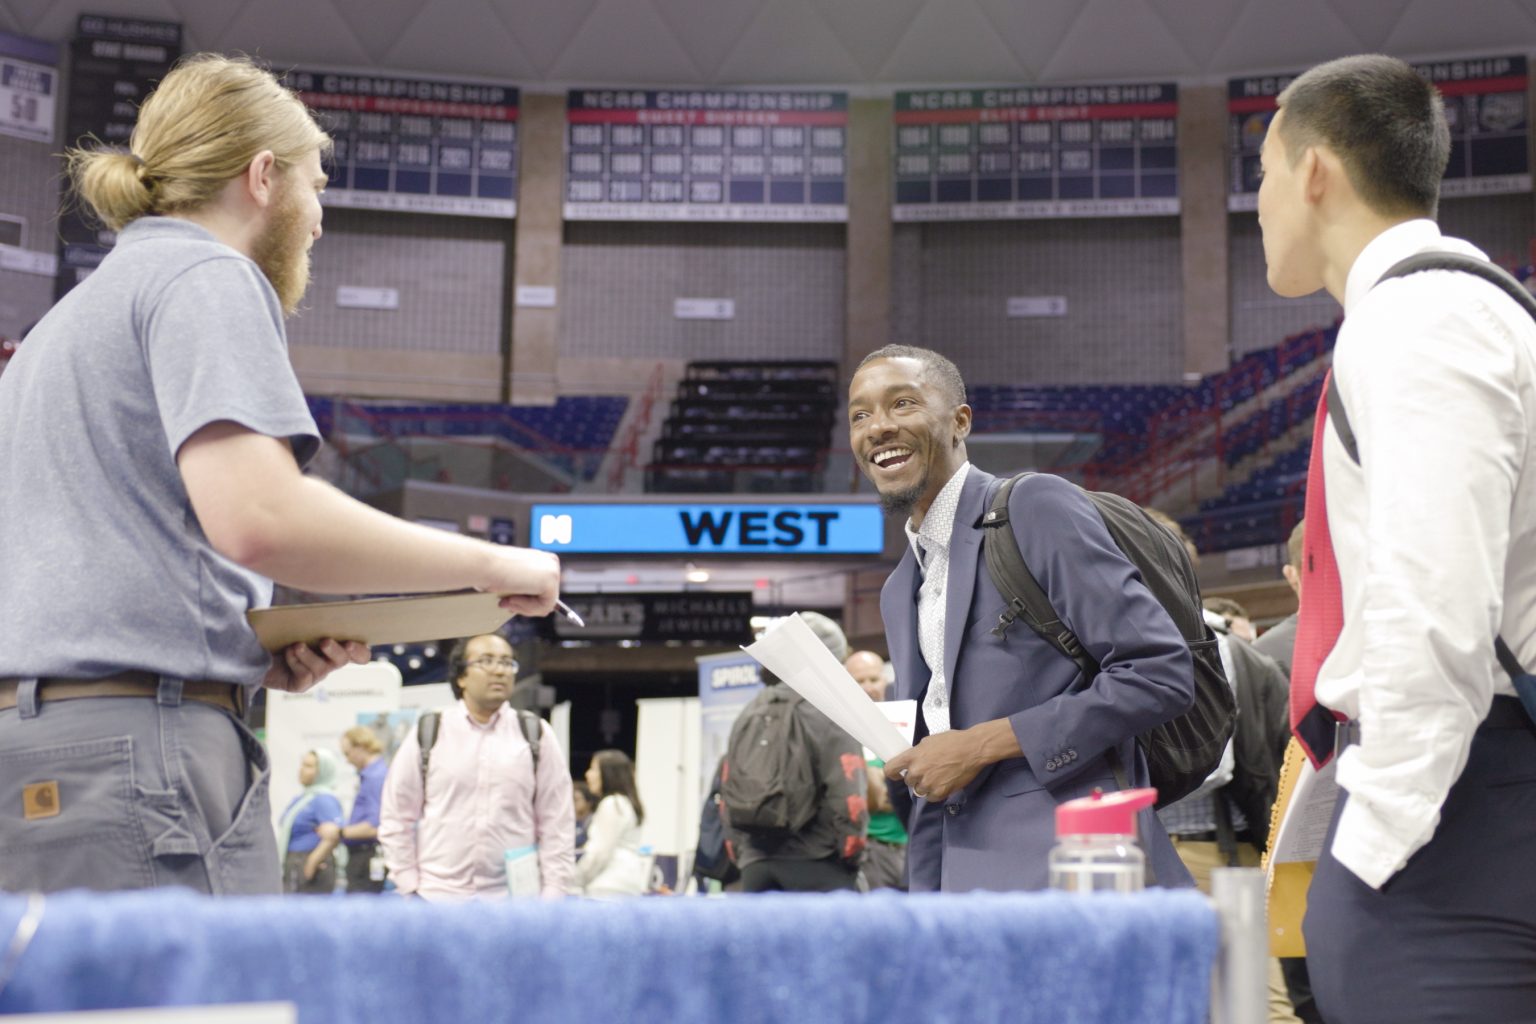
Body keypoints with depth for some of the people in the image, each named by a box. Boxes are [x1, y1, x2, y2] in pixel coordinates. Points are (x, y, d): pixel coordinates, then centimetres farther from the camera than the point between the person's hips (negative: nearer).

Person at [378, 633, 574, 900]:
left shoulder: (536, 736, 6)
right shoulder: (426, 735, 5)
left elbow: (557, 823, 5)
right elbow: (396, 818, 8)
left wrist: (553, 895, -1)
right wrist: (409, 887, 2)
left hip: (513, 899, 0)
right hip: (436, 896, 0)